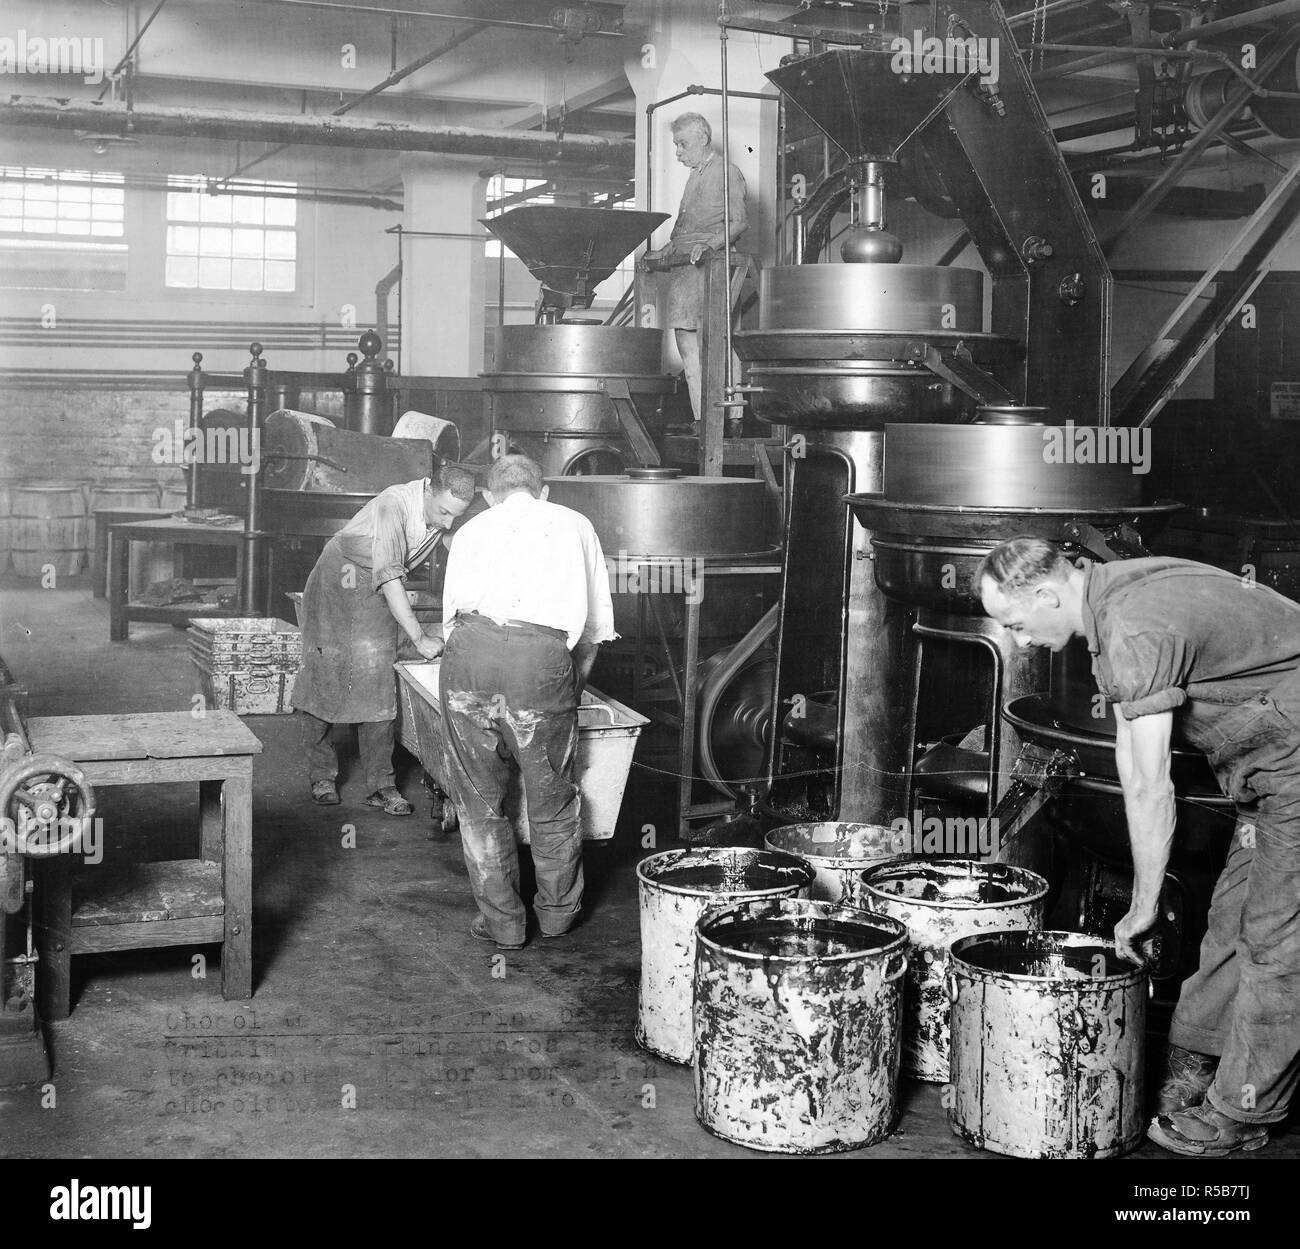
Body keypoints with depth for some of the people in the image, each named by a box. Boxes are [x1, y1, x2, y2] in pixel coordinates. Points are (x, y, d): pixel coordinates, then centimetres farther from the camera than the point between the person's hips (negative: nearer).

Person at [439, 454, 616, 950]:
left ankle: (502, 920, 20)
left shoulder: (472, 529, 27)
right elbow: (596, 625, 25)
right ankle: (558, 911, 31)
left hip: (470, 650, 1)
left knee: (478, 798, 13)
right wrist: (576, 684, 38)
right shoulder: (575, 525, 26)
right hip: (543, 658, 0)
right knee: (552, 799, 16)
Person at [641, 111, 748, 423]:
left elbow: (739, 222, -12)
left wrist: (709, 246, -25)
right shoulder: (694, 177, 24)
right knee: (687, 344, 3)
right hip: (682, 266, 8)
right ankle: (701, 421, 4)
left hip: (709, 267, -8)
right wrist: (663, 253, 23)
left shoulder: (727, 173, -1)